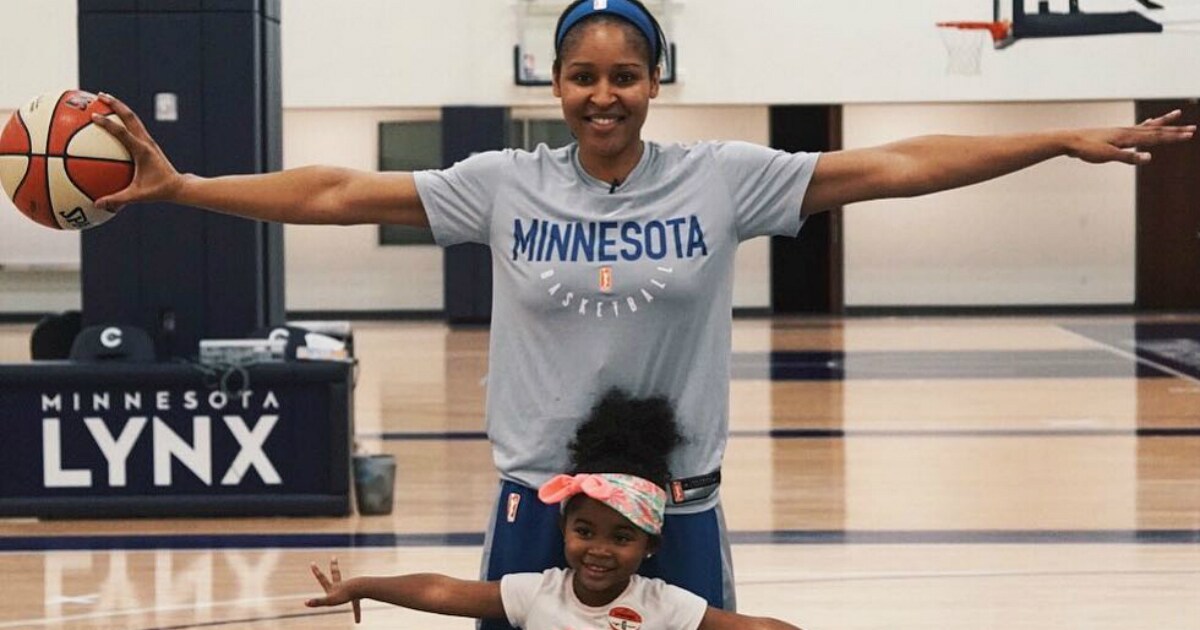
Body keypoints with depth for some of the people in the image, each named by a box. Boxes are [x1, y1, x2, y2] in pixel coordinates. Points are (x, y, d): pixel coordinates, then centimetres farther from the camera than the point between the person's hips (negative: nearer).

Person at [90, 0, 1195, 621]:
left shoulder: (721, 179, -5)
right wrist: (180, 186, -8)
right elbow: (337, 193, -2)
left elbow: (893, 166, -7)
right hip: (538, 498, 1)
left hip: (677, 502, 0)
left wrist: (1066, 141, -11)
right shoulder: (504, 185, -2)